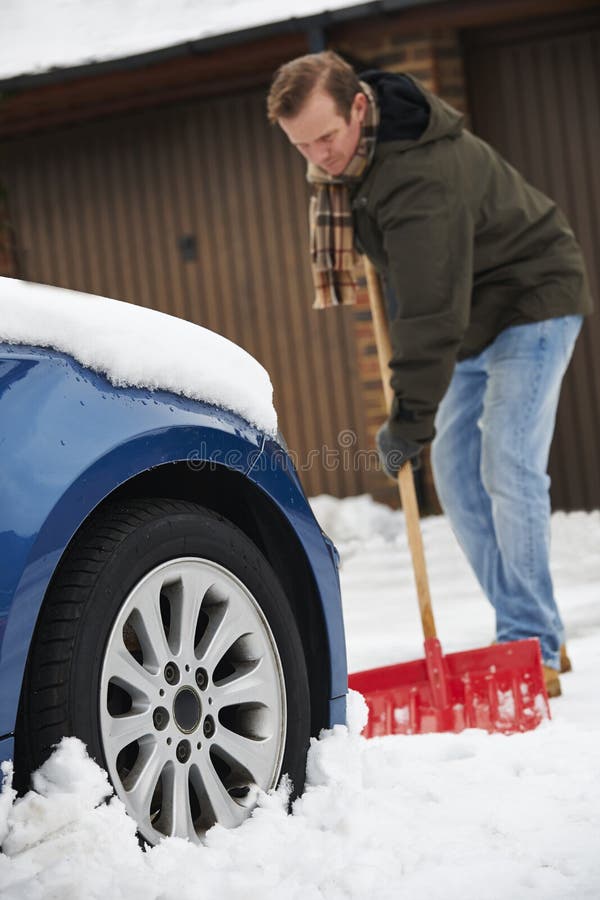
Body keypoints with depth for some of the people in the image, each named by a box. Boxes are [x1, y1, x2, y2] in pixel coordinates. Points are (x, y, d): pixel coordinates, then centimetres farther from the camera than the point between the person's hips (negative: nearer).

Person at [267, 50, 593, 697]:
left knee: (507, 468, -18)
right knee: (455, 471, 5)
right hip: (471, 319, 9)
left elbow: (431, 313, -35)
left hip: (531, 303, -9)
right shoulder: (344, 150, -5)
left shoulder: (421, 179, -35)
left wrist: (410, 418, -32)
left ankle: (534, 649, -13)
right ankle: (529, 638, 9)